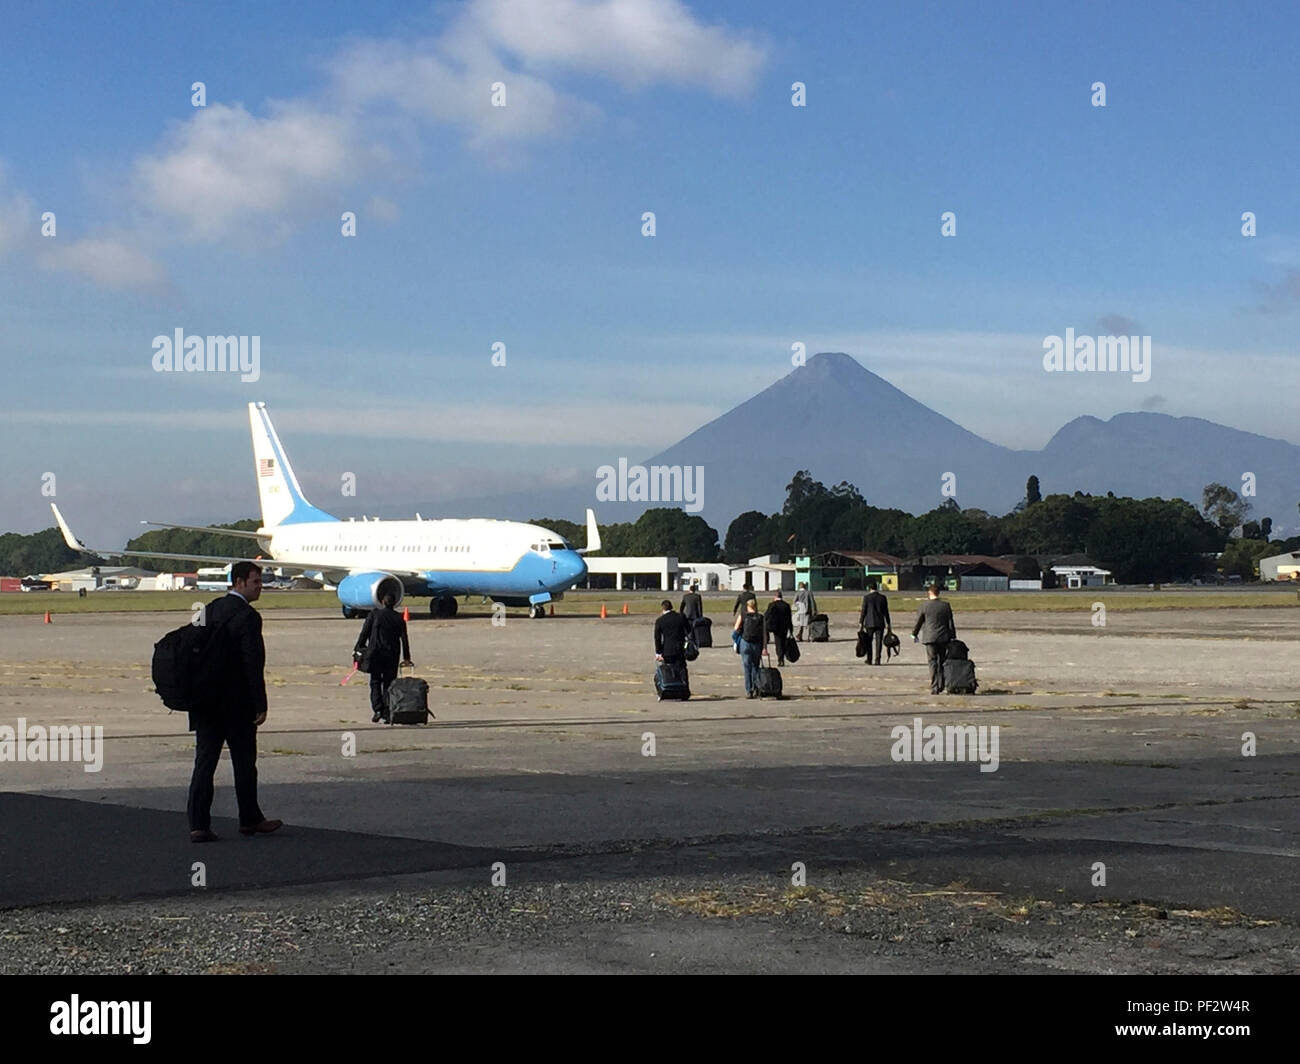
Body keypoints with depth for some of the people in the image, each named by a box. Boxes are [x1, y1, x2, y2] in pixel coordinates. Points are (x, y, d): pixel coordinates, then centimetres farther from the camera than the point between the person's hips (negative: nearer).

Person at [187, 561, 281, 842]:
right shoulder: (247, 616, -13)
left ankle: (198, 824, -1)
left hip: (206, 702, 6)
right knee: (244, 763, 8)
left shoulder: (209, 611, 10)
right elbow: (253, 665, -17)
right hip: (237, 704, -6)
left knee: (204, 761, 4)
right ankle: (249, 819, 19)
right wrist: (261, 706, -14)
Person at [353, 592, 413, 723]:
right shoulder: (399, 618, 4)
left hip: (375, 654, -1)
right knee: (389, 683, 8)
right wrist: (406, 658, 11)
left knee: (375, 682, 5)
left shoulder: (374, 614, -1)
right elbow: (404, 639, 5)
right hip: (392, 656, 1)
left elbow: (364, 633, -3)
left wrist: (357, 650, 2)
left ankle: (377, 709, -10)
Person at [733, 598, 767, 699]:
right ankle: (756, 688, 6)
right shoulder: (761, 618, 5)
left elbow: (736, 629, -5)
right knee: (755, 667, 16)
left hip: (745, 643, -1)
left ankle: (748, 691, 1)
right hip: (757, 645, 1)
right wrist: (764, 648, -2)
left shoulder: (742, 616, 2)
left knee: (747, 667, 3)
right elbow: (765, 634, -1)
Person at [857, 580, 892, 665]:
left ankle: (869, 660, 14)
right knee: (878, 642, 2)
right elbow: (886, 612, 5)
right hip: (880, 623, 1)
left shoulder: (866, 597, -5)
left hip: (870, 623, -1)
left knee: (869, 642, 12)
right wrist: (888, 624, 12)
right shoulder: (883, 598, 2)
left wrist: (861, 623, 1)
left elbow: (863, 611, -5)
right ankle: (877, 660, -3)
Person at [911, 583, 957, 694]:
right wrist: (952, 637, 13)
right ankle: (941, 686, 17)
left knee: (933, 663, -1)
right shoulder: (946, 605, 1)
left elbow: (918, 622, 2)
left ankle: (934, 688, -7)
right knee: (942, 662, 14)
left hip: (930, 638, -3)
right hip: (944, 638, 3)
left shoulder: (924, 605, -6)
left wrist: (914, 634, 16)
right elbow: (951, 623, 6)